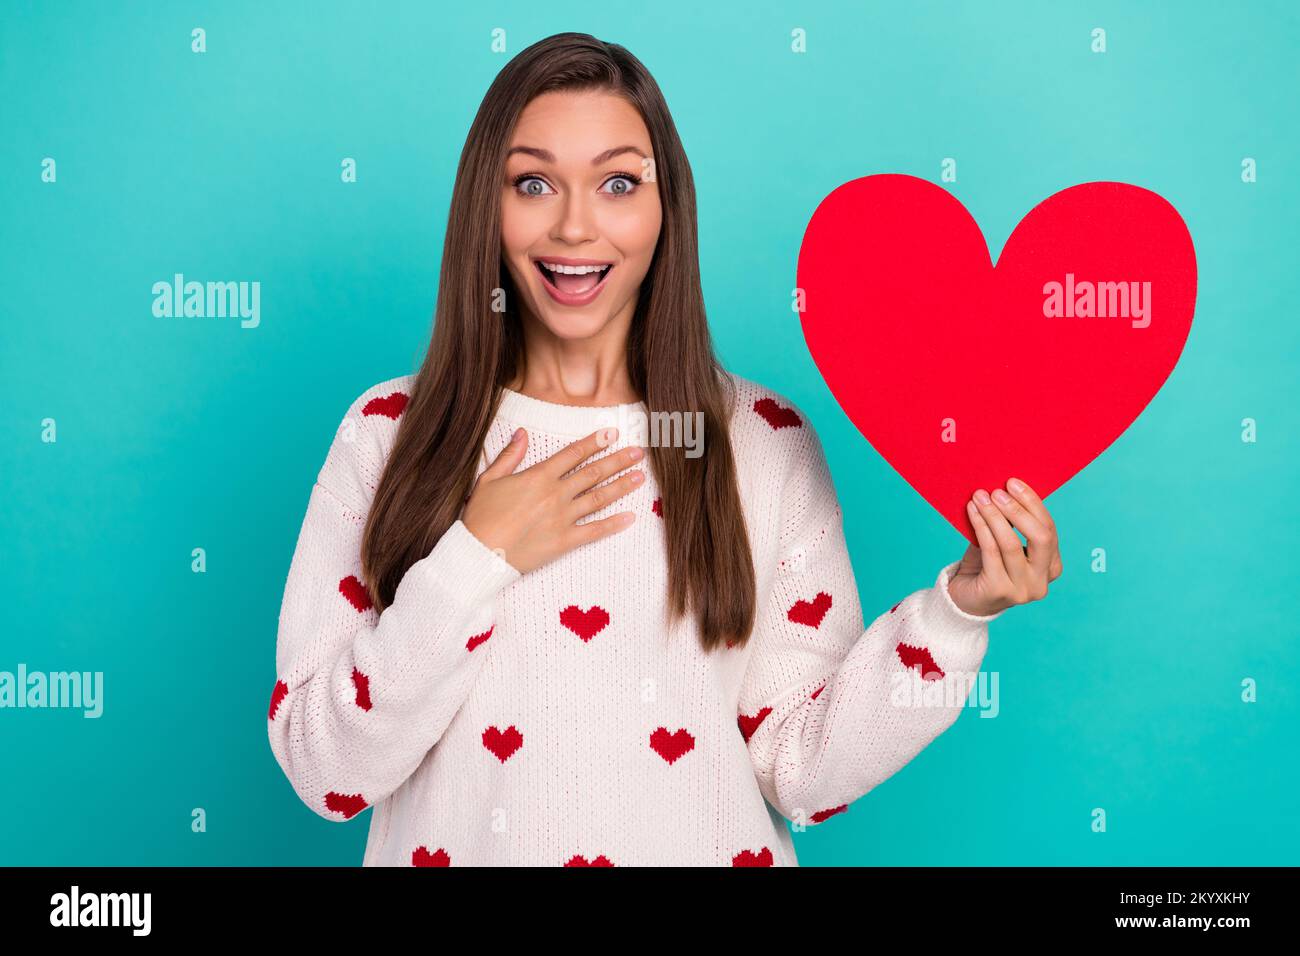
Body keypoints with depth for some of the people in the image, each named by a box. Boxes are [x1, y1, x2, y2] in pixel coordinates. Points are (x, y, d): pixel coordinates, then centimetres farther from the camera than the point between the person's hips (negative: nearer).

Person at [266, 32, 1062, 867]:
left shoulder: (767, 440, -8)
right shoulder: (389, 433, -8)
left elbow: (802, 773, -8)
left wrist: (958, 612, -19)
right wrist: (476, 562, -20)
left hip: (703, 844, 1)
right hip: (452, 845, 0)